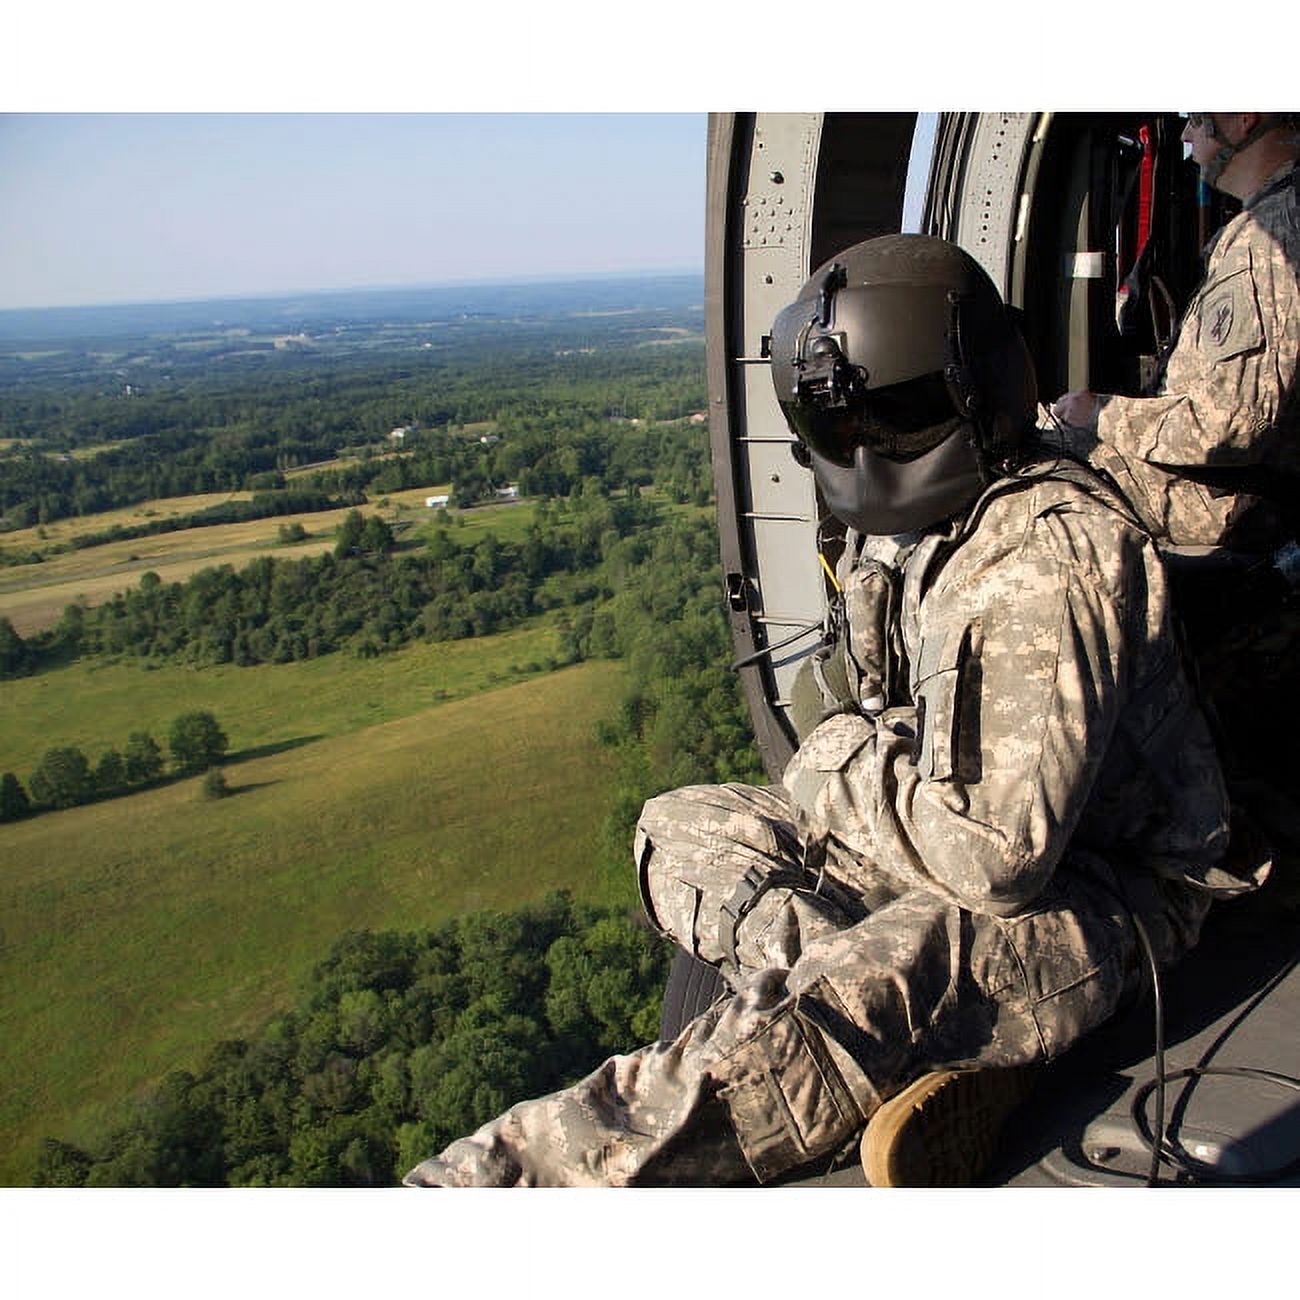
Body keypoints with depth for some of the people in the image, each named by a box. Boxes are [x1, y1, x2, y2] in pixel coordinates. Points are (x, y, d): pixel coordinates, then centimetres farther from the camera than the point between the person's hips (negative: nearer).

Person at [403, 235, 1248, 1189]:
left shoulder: (1054, 556, -28)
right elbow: (856, 717, 14)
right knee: (680, 830, -2)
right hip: (943, 838, 9)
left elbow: (1000, 854, -33)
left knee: (820, 1025, -33)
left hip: (1091, 891, -9)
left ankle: (497, 1181, -22)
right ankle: (917, 1063, -20)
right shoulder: (895, 529, 1)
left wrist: (847, 758, -18)